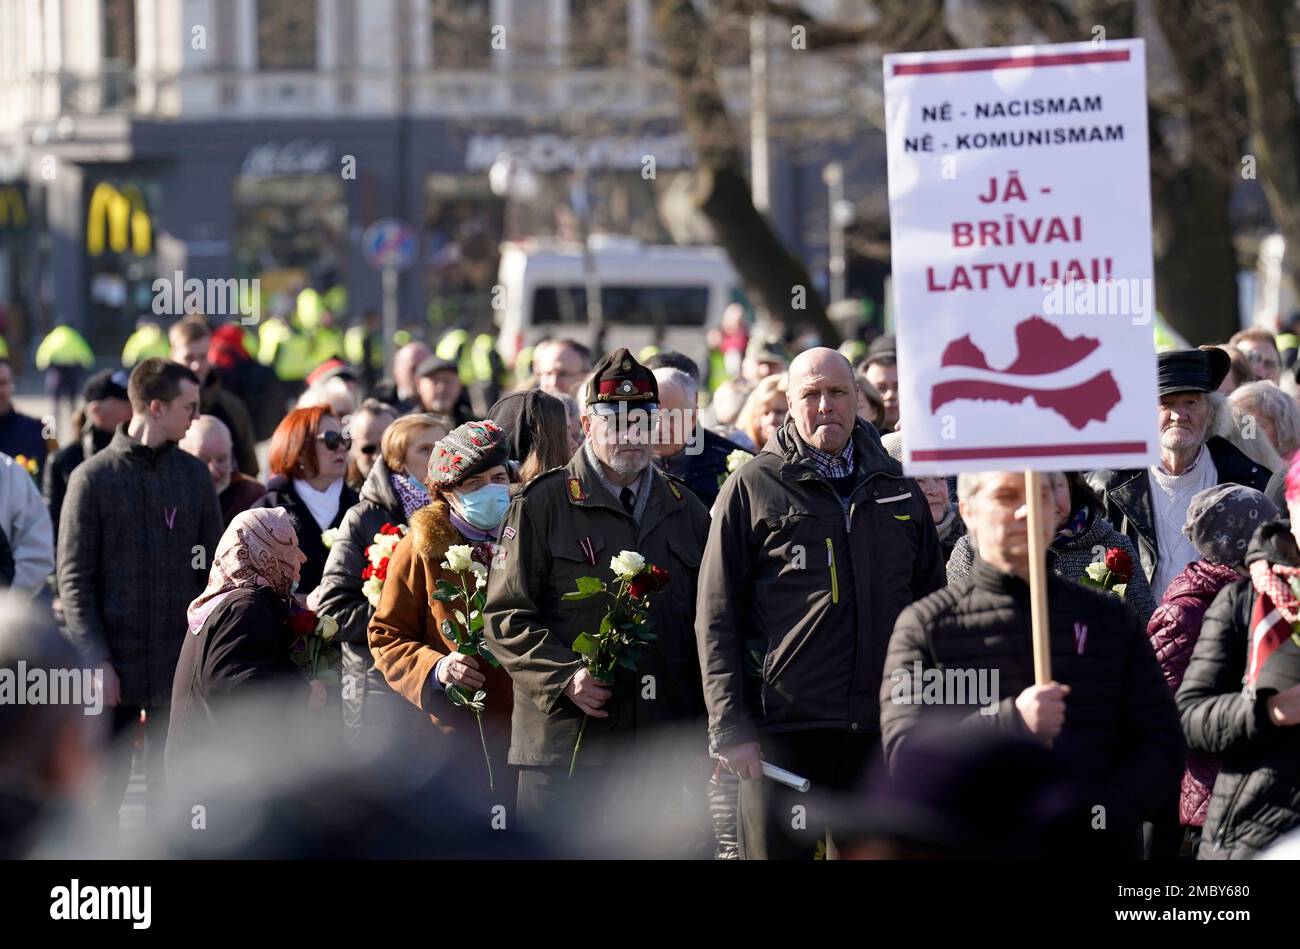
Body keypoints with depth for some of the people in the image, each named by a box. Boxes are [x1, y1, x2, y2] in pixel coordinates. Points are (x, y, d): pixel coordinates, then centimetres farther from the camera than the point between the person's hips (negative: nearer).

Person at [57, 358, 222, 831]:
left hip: (181, 665, 3)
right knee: (105, 784, 1)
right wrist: (96, 658, -11)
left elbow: (214, 566, 11)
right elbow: (74, 577, -4)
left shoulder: (193, 474, 8)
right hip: (115, 664, -3)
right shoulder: (94, 477, -3)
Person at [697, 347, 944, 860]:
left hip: (881, 734, 3)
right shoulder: (752, 489, 2)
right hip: (783, 728, -3)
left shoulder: (898, 489, 13)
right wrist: (730, 729, -8)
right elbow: (716, 620, -1)